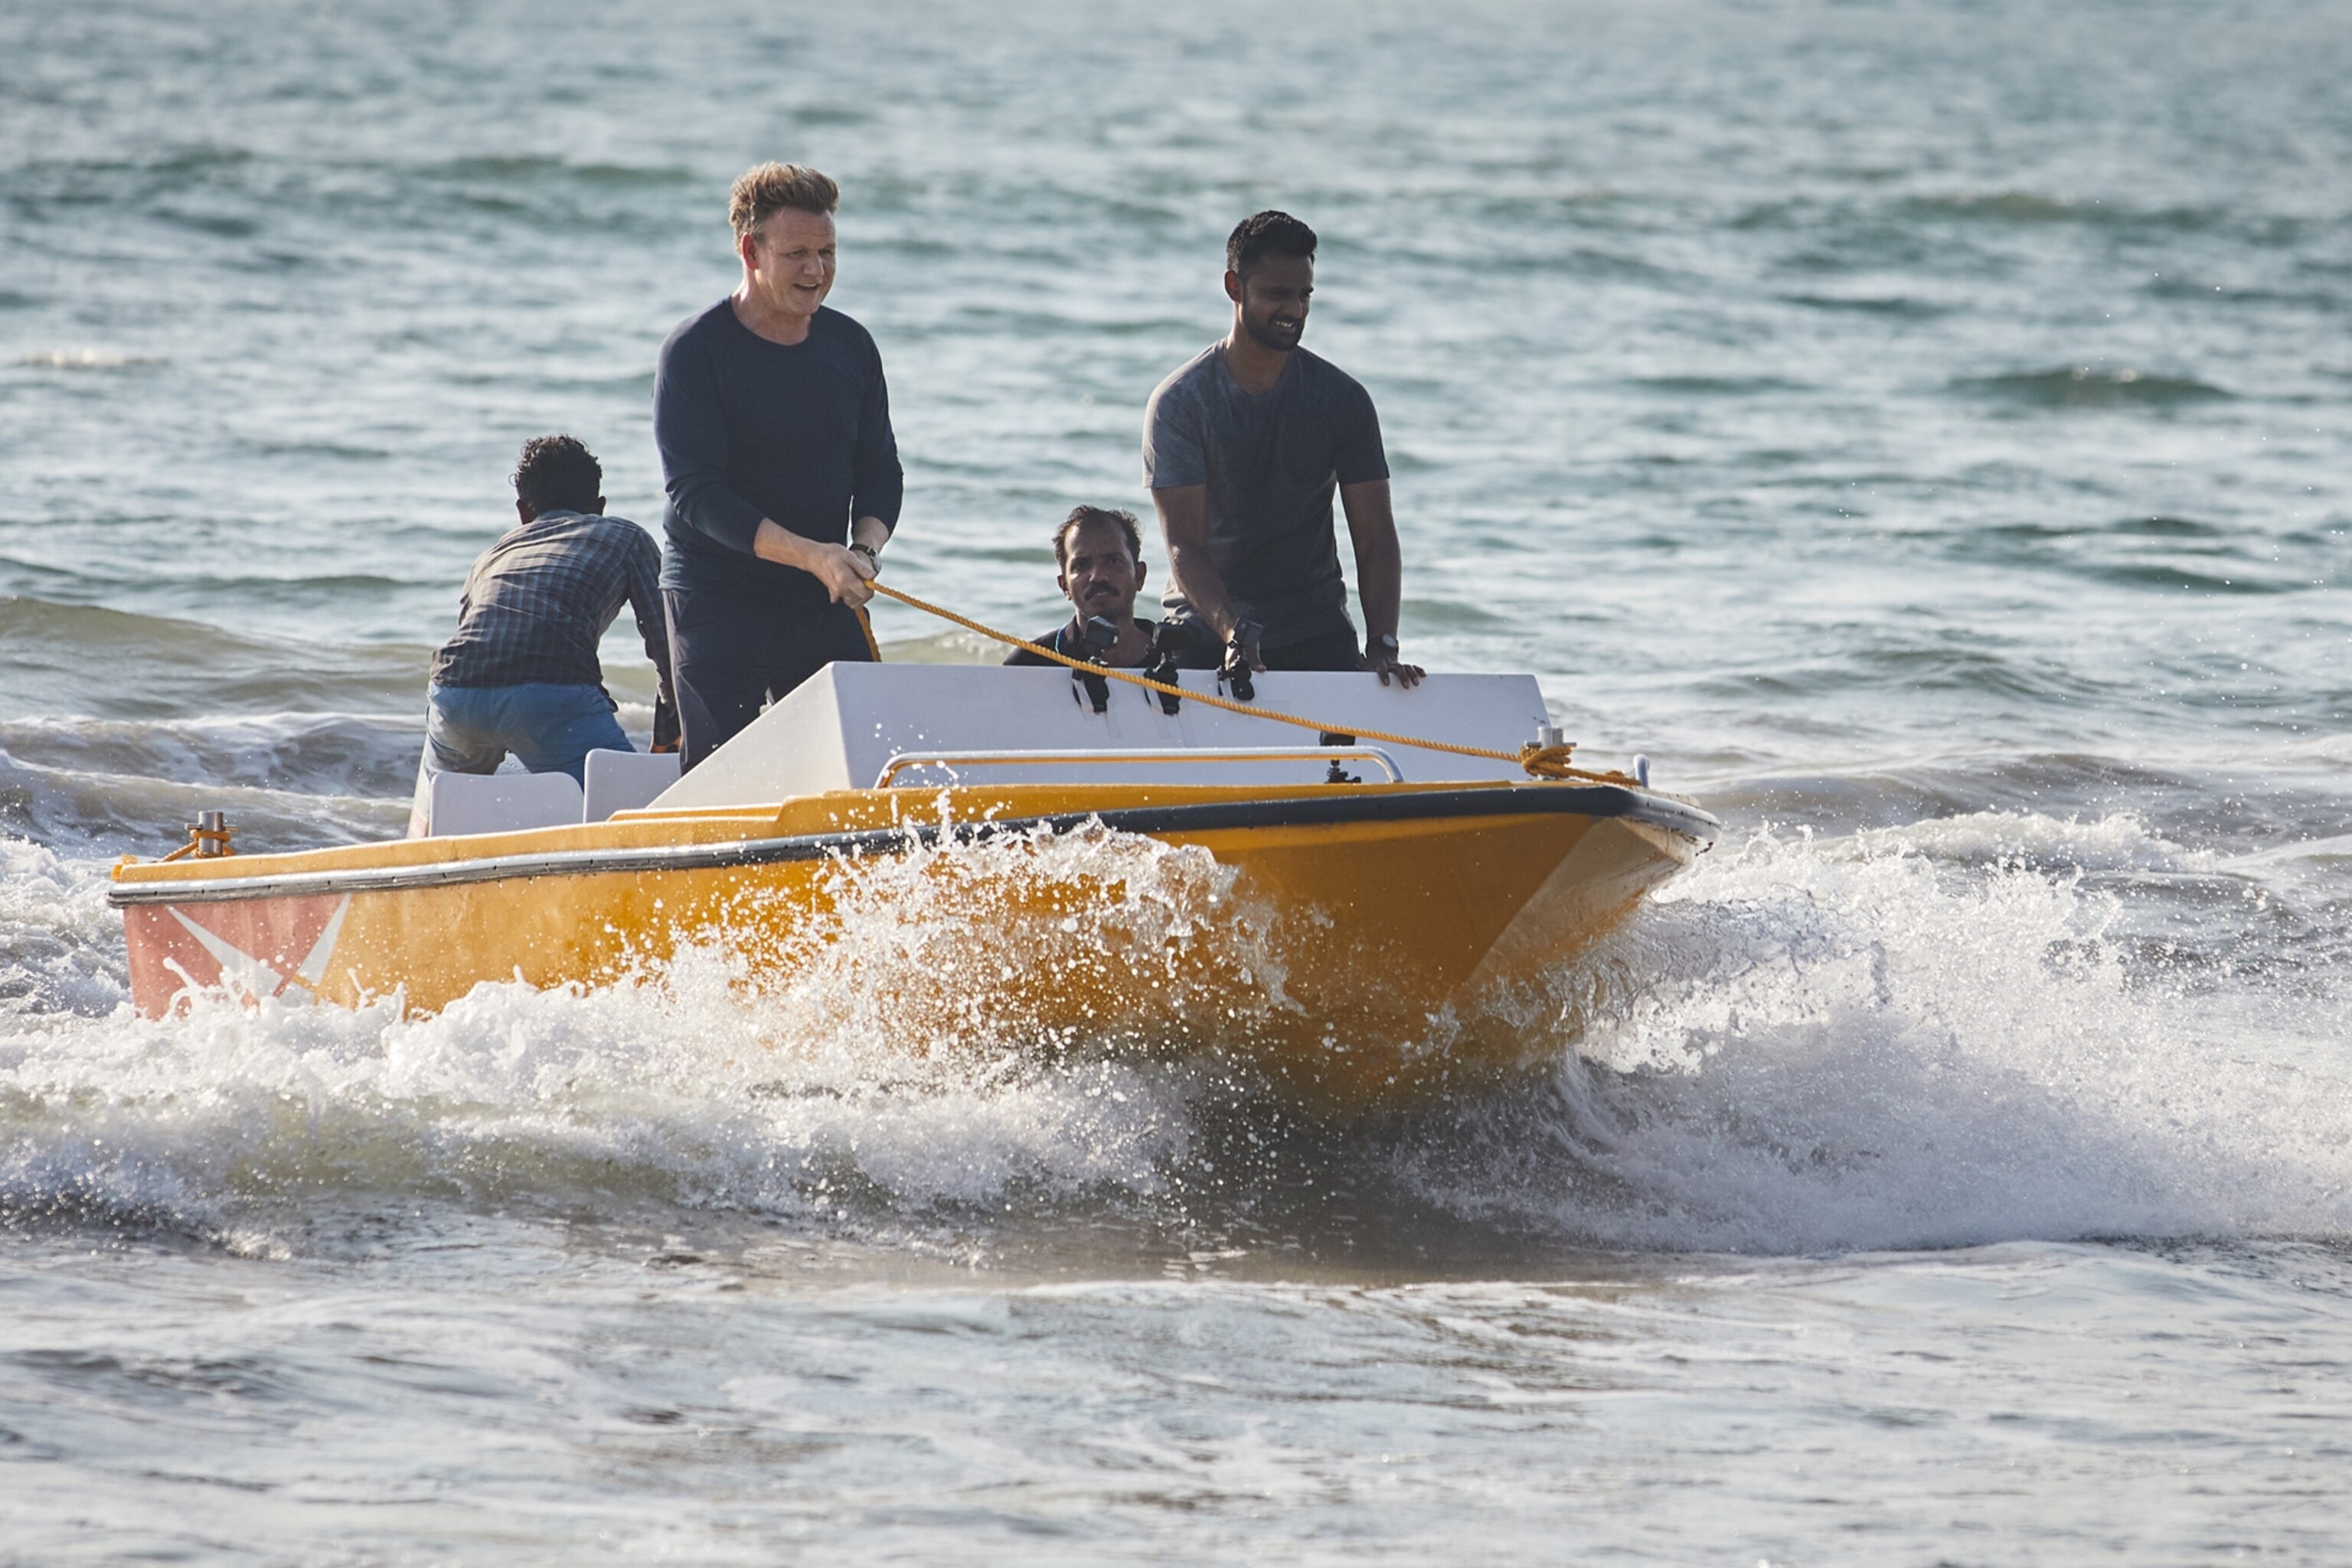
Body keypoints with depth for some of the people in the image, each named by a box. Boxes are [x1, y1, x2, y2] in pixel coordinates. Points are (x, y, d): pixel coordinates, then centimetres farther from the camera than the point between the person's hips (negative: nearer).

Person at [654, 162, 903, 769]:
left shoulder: (851, 346, 7)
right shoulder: (695, 352, -9)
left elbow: (880, 472, 11)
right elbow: (694, 494, -16)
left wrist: (864, 549, -12)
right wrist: (811, 555, -26)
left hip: (827, 606, 5)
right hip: (717, 601, -5)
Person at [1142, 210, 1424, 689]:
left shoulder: (1343, 398, 3)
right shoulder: (1179, 402, -4)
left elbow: (1375, 538, -1)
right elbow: (1184, 545, -12)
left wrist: (1382, 645, -17)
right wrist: (1233, 632, -30)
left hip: (1315, 627, 1)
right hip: (1205, 626, -1)